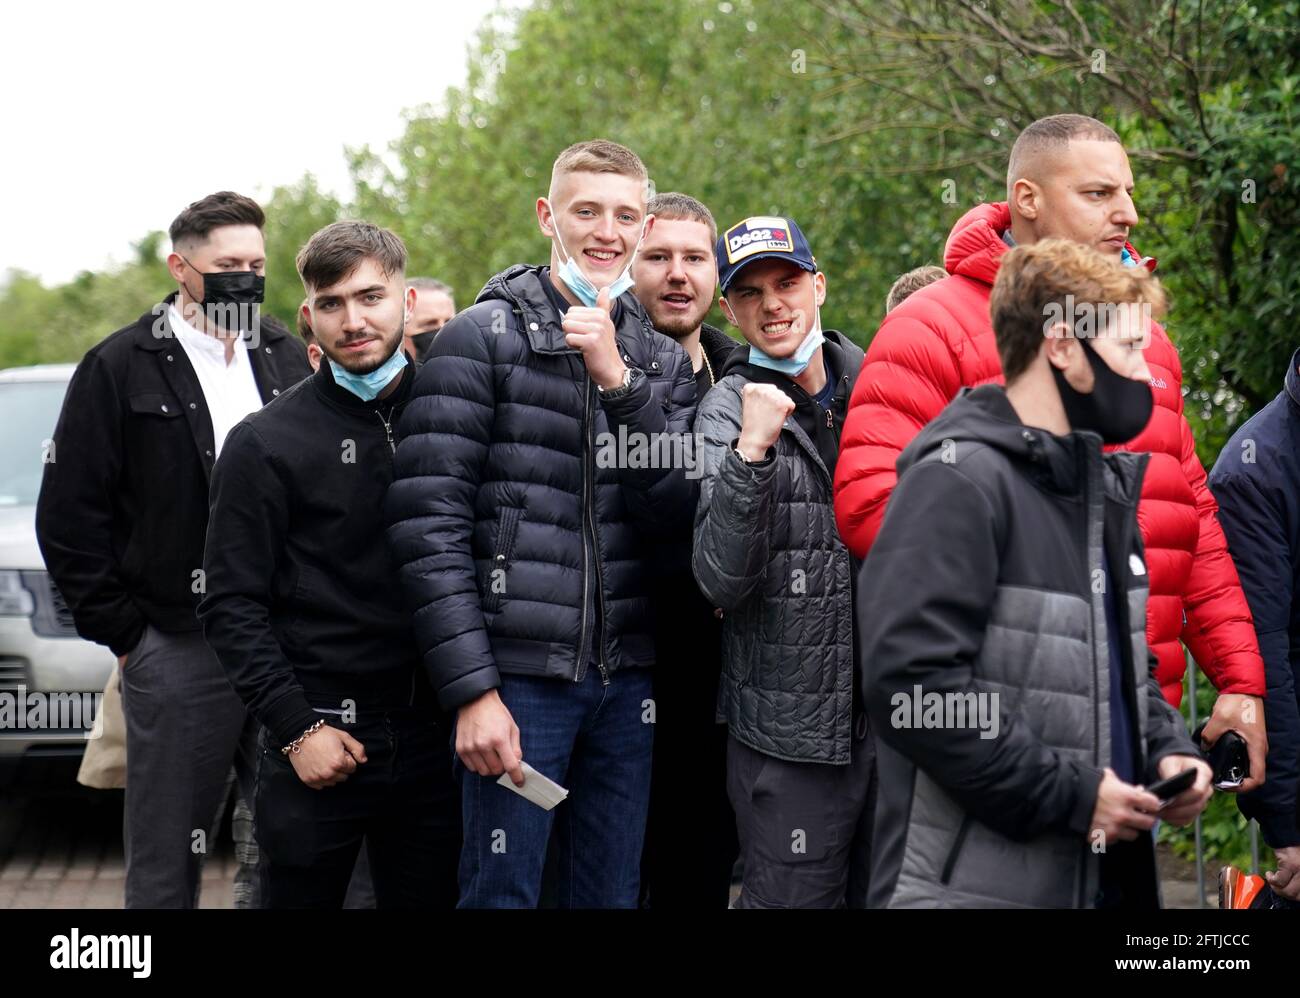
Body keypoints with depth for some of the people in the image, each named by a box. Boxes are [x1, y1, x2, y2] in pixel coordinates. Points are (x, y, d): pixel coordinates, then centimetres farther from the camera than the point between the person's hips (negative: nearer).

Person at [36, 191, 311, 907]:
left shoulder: (290, 360, 11)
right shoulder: (120, 368, 0)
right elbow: (68, 518, -1)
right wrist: (121, 633, -4)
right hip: (178, 652, -3)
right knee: (167, 870, 3)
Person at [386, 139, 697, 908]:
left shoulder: (663, 360, 13)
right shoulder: (482, 338, -3)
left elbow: (676, 513, -1)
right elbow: (430, 524, -9)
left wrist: (618, 379, -12)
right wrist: (471, 689, -15)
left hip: (626, 677, 5)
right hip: (517, 676, -5)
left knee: (612, 894, 11)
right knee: (502, 893, -1)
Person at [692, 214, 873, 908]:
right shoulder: (728, 412, -6)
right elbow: (720, 581, -18)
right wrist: (750, 451, -27)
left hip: (890, 714, 5)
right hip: (789, 732, -5)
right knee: (793, 899, 1)